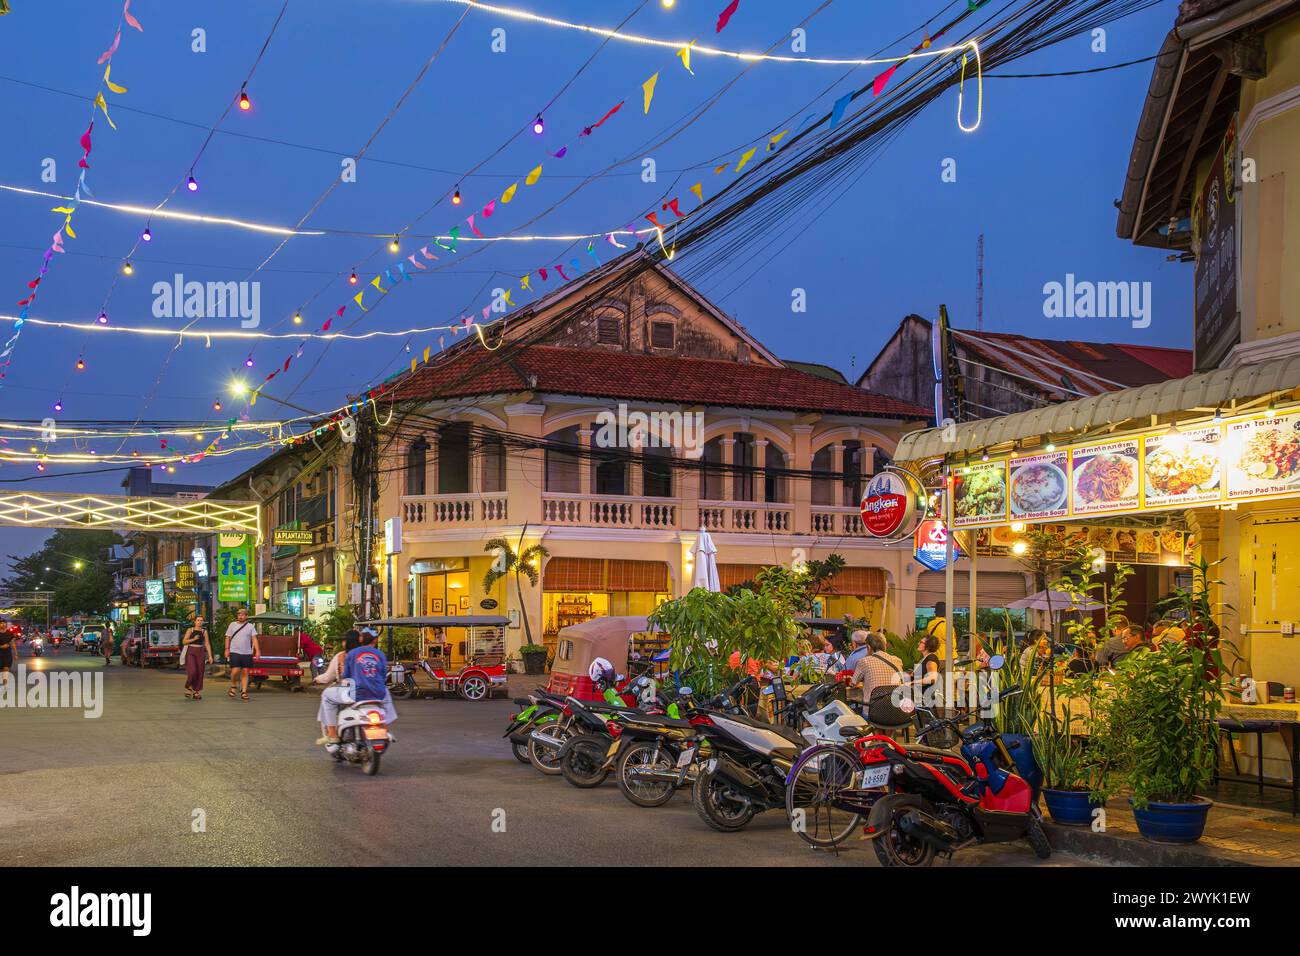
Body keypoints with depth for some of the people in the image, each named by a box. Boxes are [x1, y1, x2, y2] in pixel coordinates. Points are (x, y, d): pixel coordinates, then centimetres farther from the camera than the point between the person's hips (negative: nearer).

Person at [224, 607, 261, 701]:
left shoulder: (250, 626, 7)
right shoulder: (232, 625, 6)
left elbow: (254, 639, 0)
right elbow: (228, 638, 8)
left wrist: (257, 650, -10)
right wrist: (227, 649, -2)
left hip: (247, 653, 2)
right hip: (234, 652, -1)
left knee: (245, 672, 3)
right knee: (235, 671, -13)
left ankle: (244, 692, 8)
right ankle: (233, 686, 14)